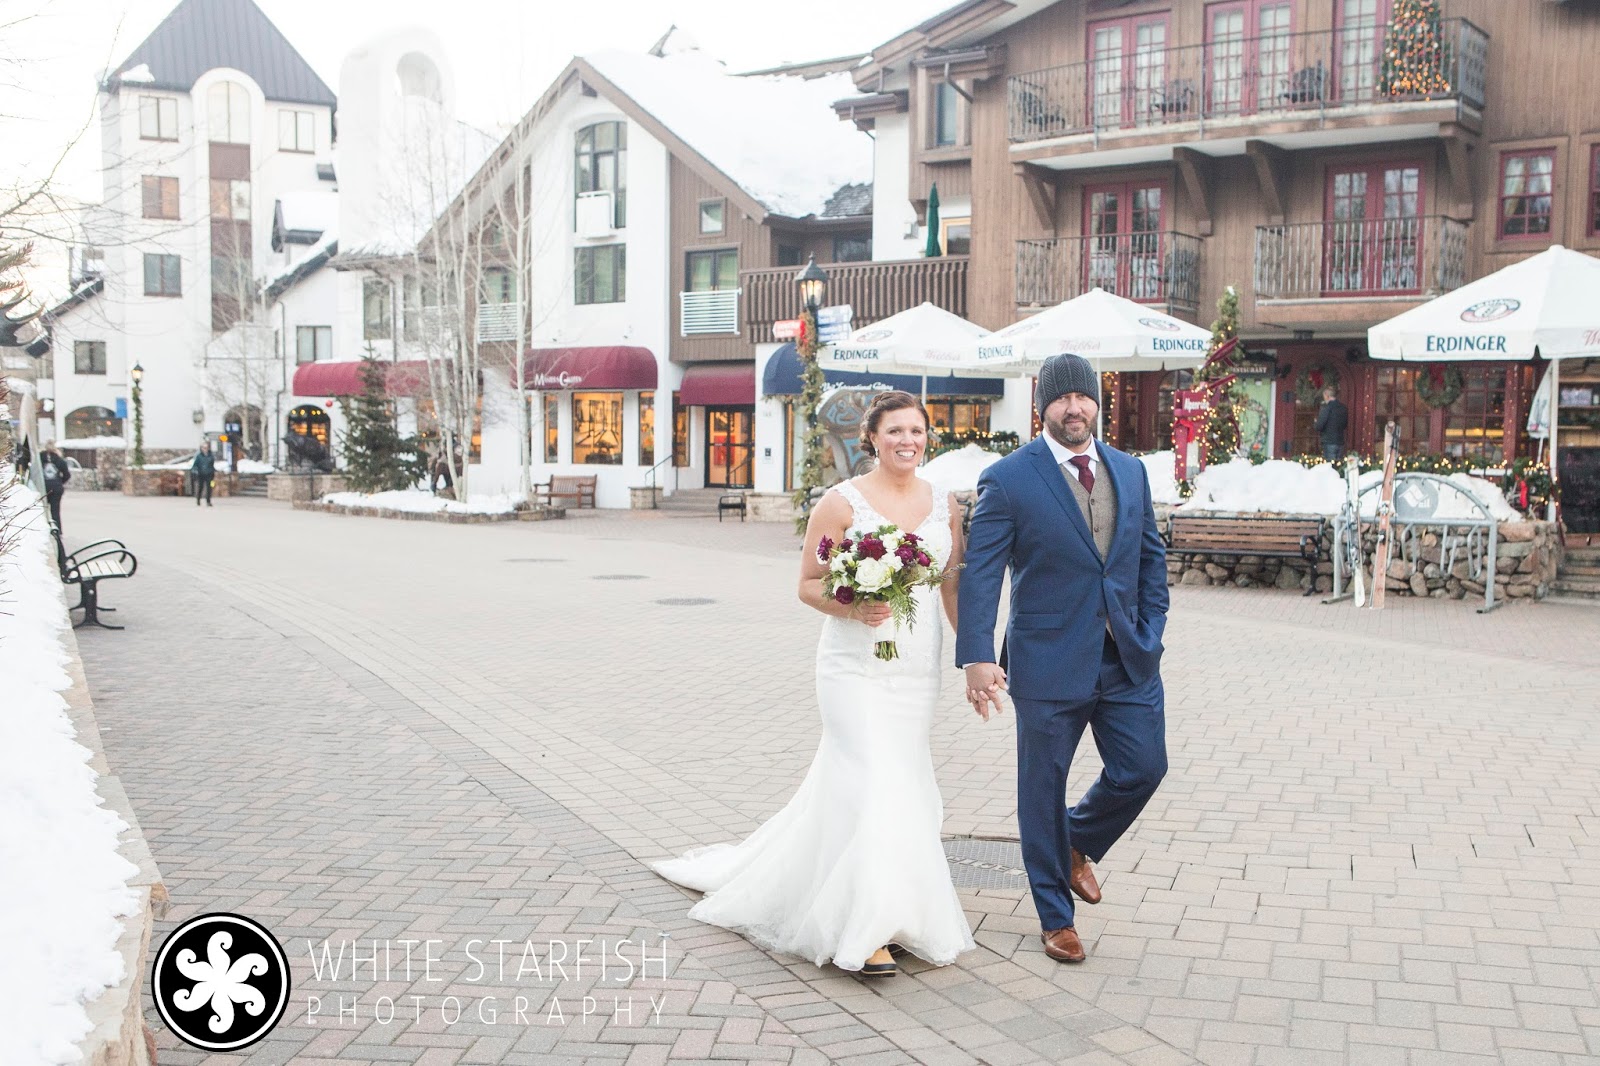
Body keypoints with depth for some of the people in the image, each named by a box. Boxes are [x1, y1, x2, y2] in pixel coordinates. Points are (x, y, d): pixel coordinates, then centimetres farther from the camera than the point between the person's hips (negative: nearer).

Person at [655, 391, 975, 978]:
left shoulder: (944, 503, 8)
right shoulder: (842, 501, -6)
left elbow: (955, 585, 13)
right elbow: (808, 584, -3)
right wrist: (852, 608, -22)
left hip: (918, 669, 5)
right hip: (856, 666, -5)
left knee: (848, 779, 13)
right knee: (873, 782, -10)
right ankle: (867, 931, -4)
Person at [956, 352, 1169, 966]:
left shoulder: (1131, 471, 8)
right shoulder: (1008, 479, -9)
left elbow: (1151, 557, 15)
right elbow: (980, 572, -13)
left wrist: (1150, 633, 5)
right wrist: (977, 655, -21)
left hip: (1128, 660, 5)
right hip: (1049, 662, -4)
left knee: (1142, 768, 6)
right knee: (1043, 789, 7)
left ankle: (1079, 843, 38)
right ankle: (1055, 918, 25)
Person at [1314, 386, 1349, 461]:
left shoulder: (1327, 407, -11)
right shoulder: (1344, 408, 8)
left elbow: (1319, 426, -14)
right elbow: (1345, 426, 18)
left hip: (1329, 442, -6)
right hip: (1340, 442, 6)